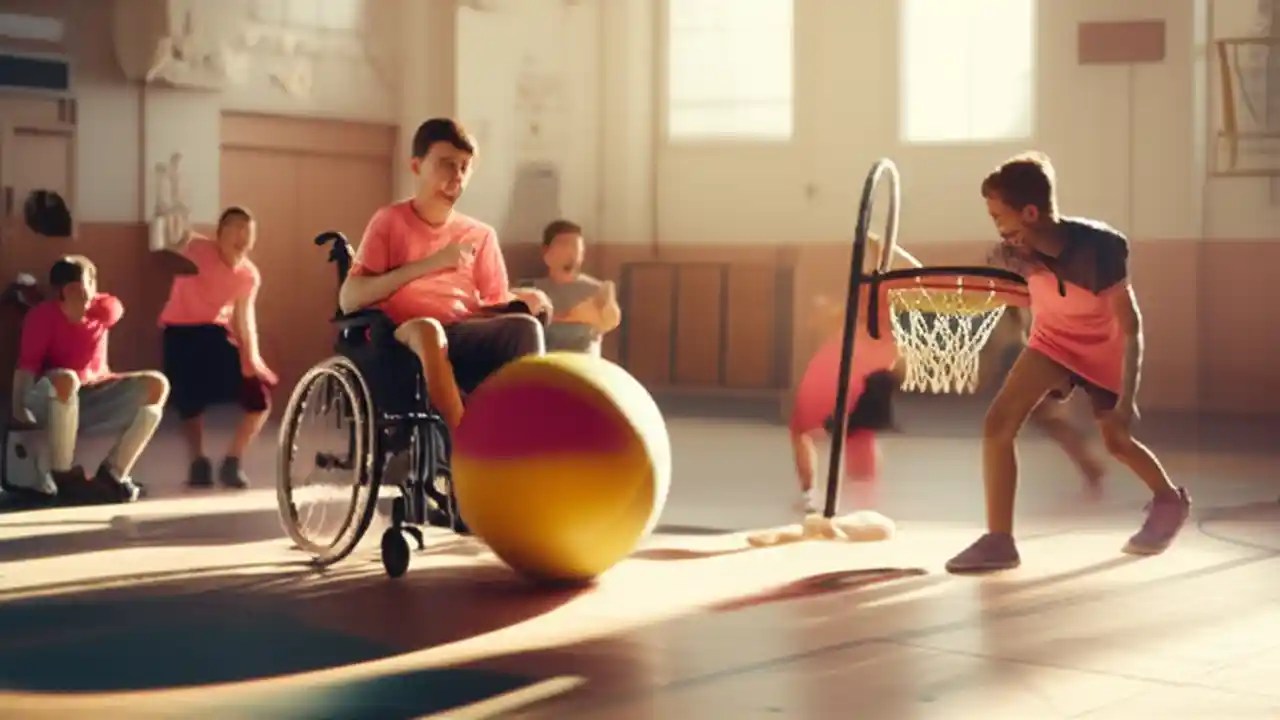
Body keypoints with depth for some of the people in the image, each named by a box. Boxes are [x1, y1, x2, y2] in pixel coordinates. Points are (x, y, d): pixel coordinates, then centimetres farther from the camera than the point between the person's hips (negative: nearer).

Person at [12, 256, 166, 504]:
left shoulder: (105, 309, -3)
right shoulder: (42, 316, -14)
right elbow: (27, 365, -23)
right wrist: (20, 408, -35)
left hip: (95, 397, 5)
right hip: (51, 400, -5)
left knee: (156, 384, -14)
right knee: (65, 378, -38)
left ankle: (112, 473, -13)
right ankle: (63, 476, -27)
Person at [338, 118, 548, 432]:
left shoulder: (480, 235, 18)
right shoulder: (391, 220, 8)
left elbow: (497, 304, 14)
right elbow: (349, 299, -4)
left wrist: (522, 299, -10)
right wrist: (428, 264, -13)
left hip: (465, 340, 3)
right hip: (405, 339, -3)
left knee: (525, 325, -28)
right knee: (426, 328, -39)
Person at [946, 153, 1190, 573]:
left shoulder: (1098, 247, -36)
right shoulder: (1018, 252, -24)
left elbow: (1131, 326, -28)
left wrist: (1126, 401, -30)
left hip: (1104, 347, -3)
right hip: (1053, 338, 3)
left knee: (1116, 441, 13)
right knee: (998, 423, -15)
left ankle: (1170, 501, 45)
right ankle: (999, 541, -9)